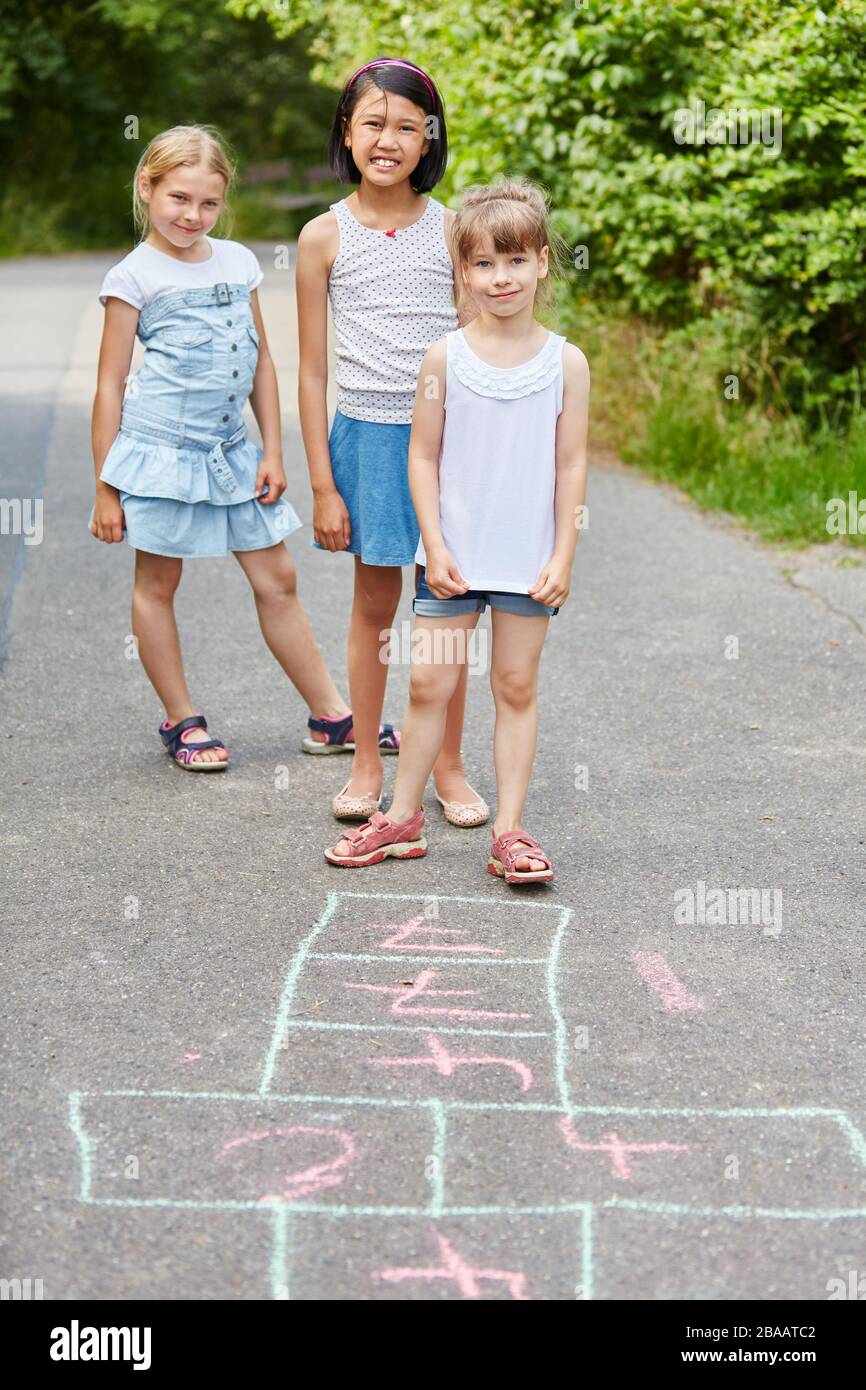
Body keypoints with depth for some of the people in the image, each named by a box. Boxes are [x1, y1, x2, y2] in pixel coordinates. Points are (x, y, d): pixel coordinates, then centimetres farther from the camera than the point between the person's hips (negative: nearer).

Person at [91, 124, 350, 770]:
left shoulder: (238, 261, 9)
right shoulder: (134, 276, -5)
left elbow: (261, 362, 14)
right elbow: (110, 384, -4)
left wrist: (273, 451, 8)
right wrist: (106, 487, -5)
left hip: (230, 450, 5)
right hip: (160, 446, -4)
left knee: (277, 579, 8)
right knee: (157, 583, 6)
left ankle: (333, 713, 16)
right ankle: (182, 720, 19)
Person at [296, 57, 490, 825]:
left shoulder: (452, 228, -1)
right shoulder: (325, 236, -2)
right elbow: (313, 369, 0)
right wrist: (323, 486, -3)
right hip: (365, 435, 0)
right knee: (375, 601, 10)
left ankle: (448, 767, 20)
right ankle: (367, 764, 23)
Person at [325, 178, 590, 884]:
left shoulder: (566, 362, -3)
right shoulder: (445, 357, -3)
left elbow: (572, 464, -1)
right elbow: (423, 457, -1)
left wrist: (563, 556, -5)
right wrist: (435, 548, -7)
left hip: (529, 558, 0)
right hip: (454, 553, 0)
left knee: (517, 687, 8)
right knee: (429, 682, 5)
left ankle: (510, 832, 15)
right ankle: (402, 819, 19)